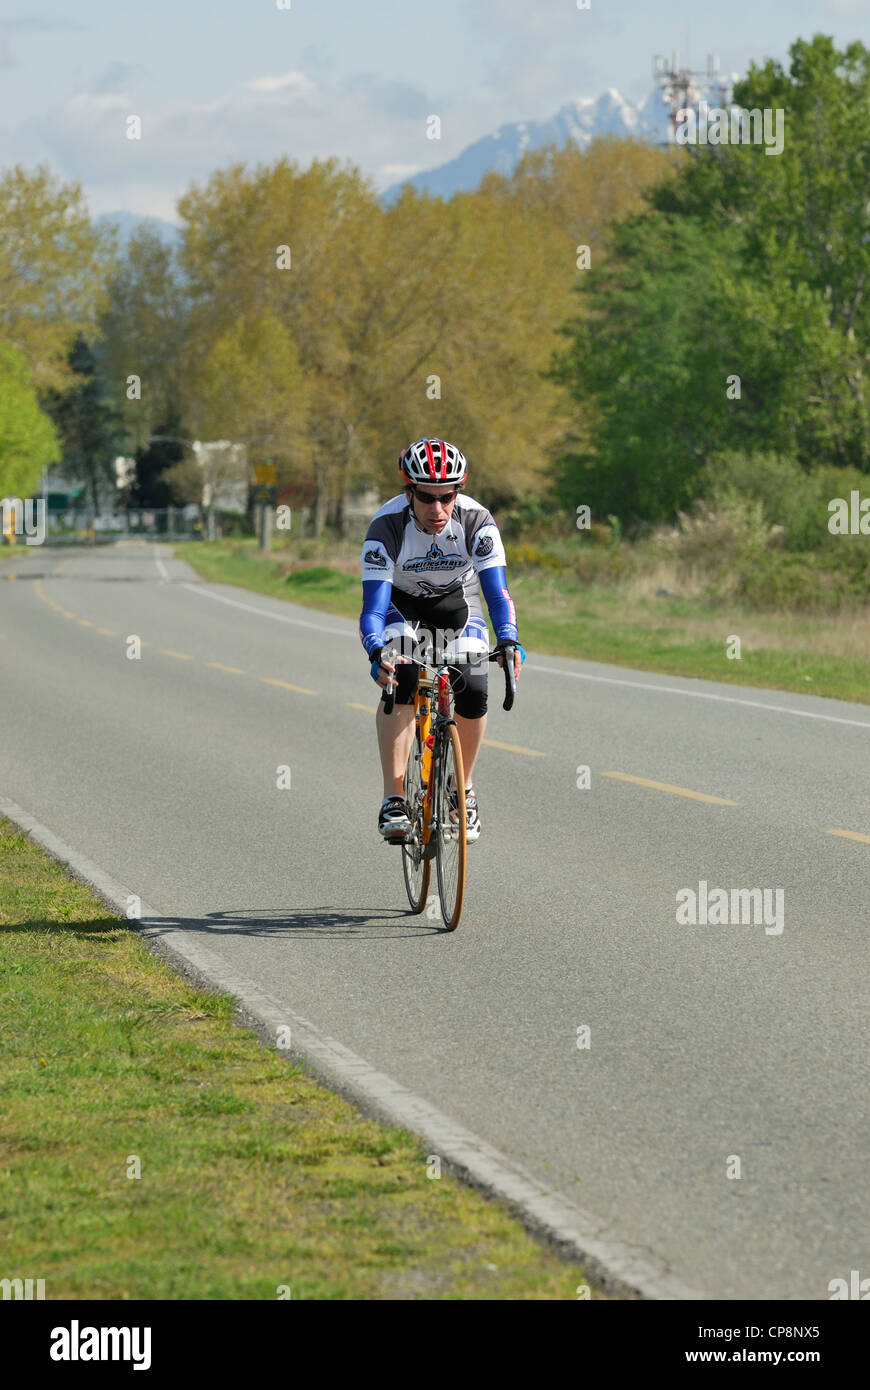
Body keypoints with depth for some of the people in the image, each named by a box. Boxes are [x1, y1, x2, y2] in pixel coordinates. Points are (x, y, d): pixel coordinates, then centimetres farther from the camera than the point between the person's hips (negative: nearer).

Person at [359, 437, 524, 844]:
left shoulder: (476, 521, -30)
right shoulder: (387, 526, -33)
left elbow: (497, 591, -33)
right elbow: (372, 608, -36)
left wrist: (508, 641, -52)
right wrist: (377, 654, -55)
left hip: (457, 600, 1)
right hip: (401, 602, -1)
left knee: (473, 693, -15)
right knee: (400, 682, -26)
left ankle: (462, 791, 9)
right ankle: (393, 800, -22)